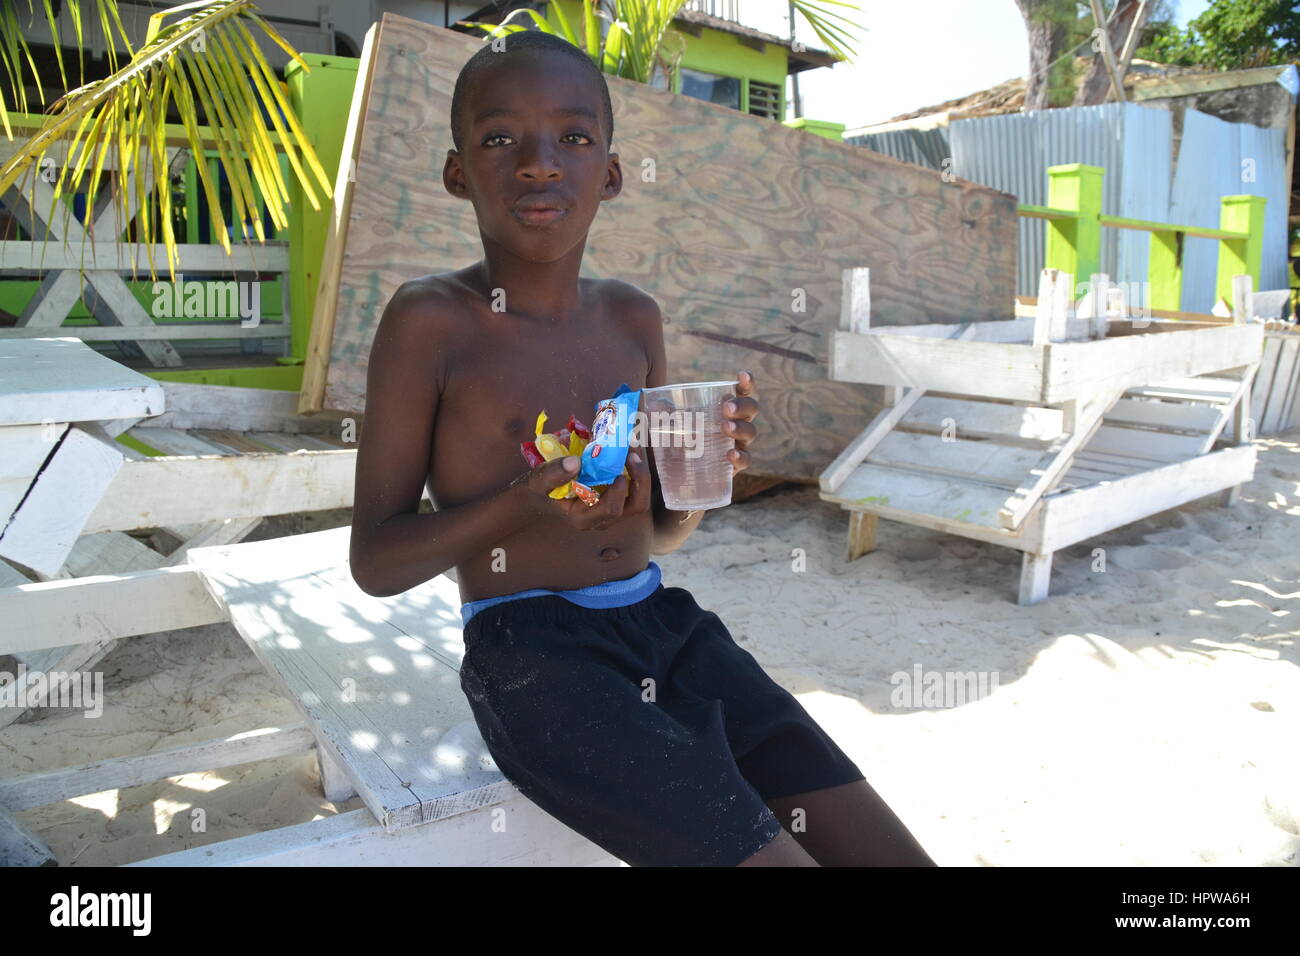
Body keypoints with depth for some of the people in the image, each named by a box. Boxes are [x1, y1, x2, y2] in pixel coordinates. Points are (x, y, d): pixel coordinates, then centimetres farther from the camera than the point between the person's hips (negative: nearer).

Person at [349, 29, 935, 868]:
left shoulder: (634, 318, 9)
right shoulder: (431, 320, -6)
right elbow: (375, 563, -6)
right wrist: (529, 501, -22)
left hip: (666, 627, 5)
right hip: (531, 653, -5)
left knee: (887, 849, -6)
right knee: (766, 852, -21)